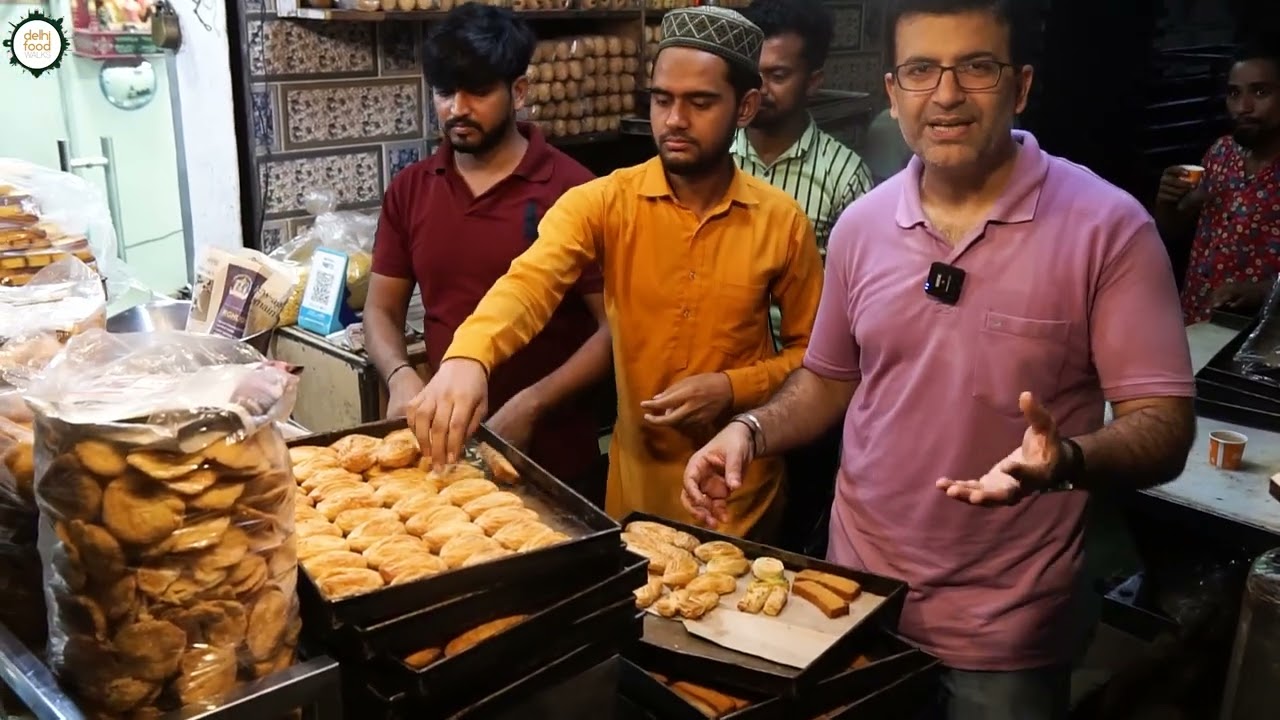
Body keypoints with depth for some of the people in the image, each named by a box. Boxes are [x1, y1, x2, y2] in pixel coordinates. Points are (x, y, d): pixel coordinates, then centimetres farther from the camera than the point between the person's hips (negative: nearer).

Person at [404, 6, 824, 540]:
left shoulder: (782, 222, -8)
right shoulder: (603, 203, -11)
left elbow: (812, 353, 1)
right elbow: (530, 281, -29)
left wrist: (733, 388, -17)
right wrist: (467, 358, -48)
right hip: (635, 485, 0)